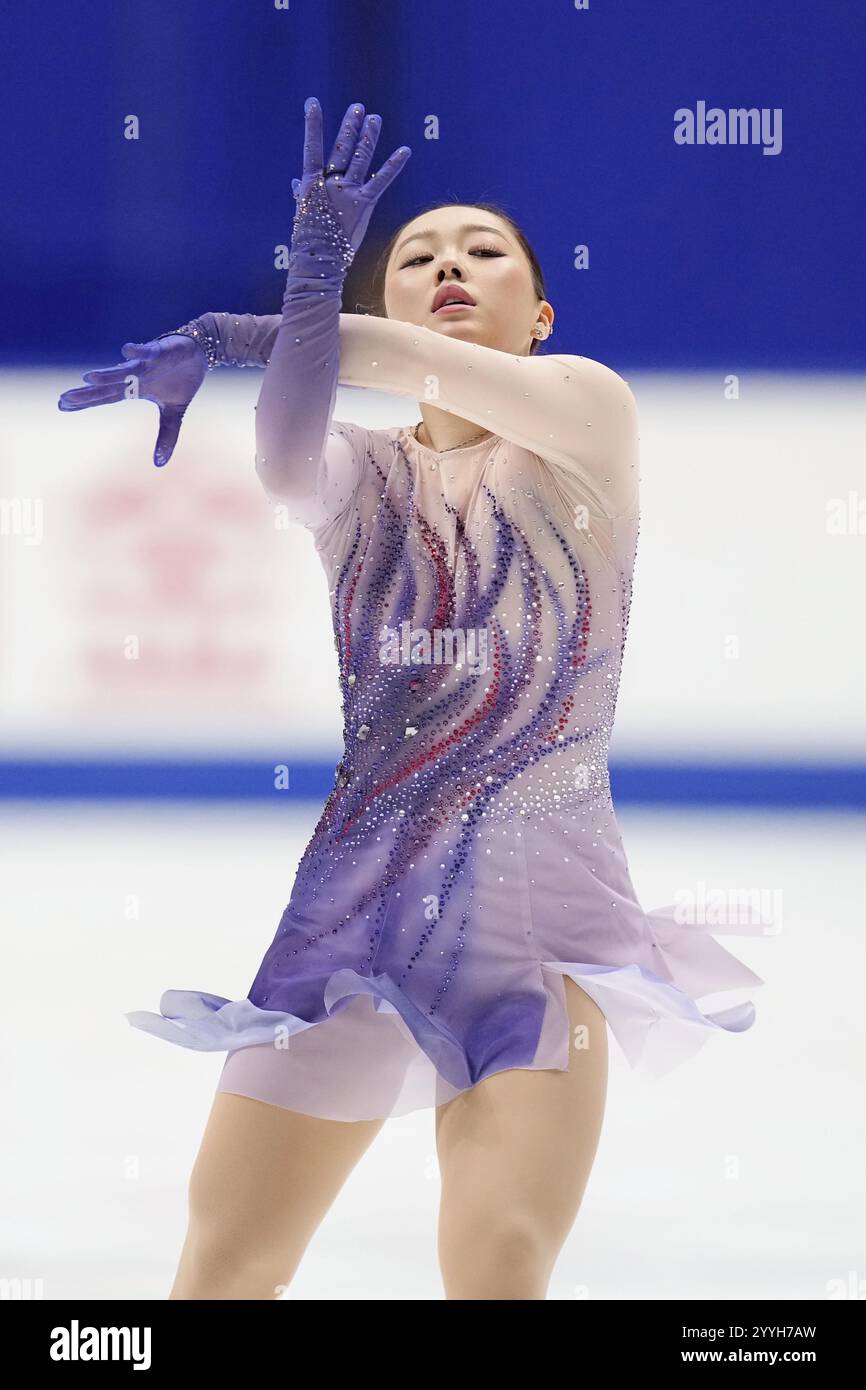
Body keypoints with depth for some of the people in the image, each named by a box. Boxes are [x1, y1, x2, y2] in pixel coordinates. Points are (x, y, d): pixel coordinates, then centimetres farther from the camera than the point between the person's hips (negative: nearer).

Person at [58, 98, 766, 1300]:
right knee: (227, 1259, 2)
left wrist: (229, 334, -14)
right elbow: (281, 466, -17)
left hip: (542, 906, -3)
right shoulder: (358, 473, 8)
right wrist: (312, 277, -33)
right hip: (359, 897, 3)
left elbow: (439, 377, -16)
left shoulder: (594, 416, 4)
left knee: (500, 1266, -16)